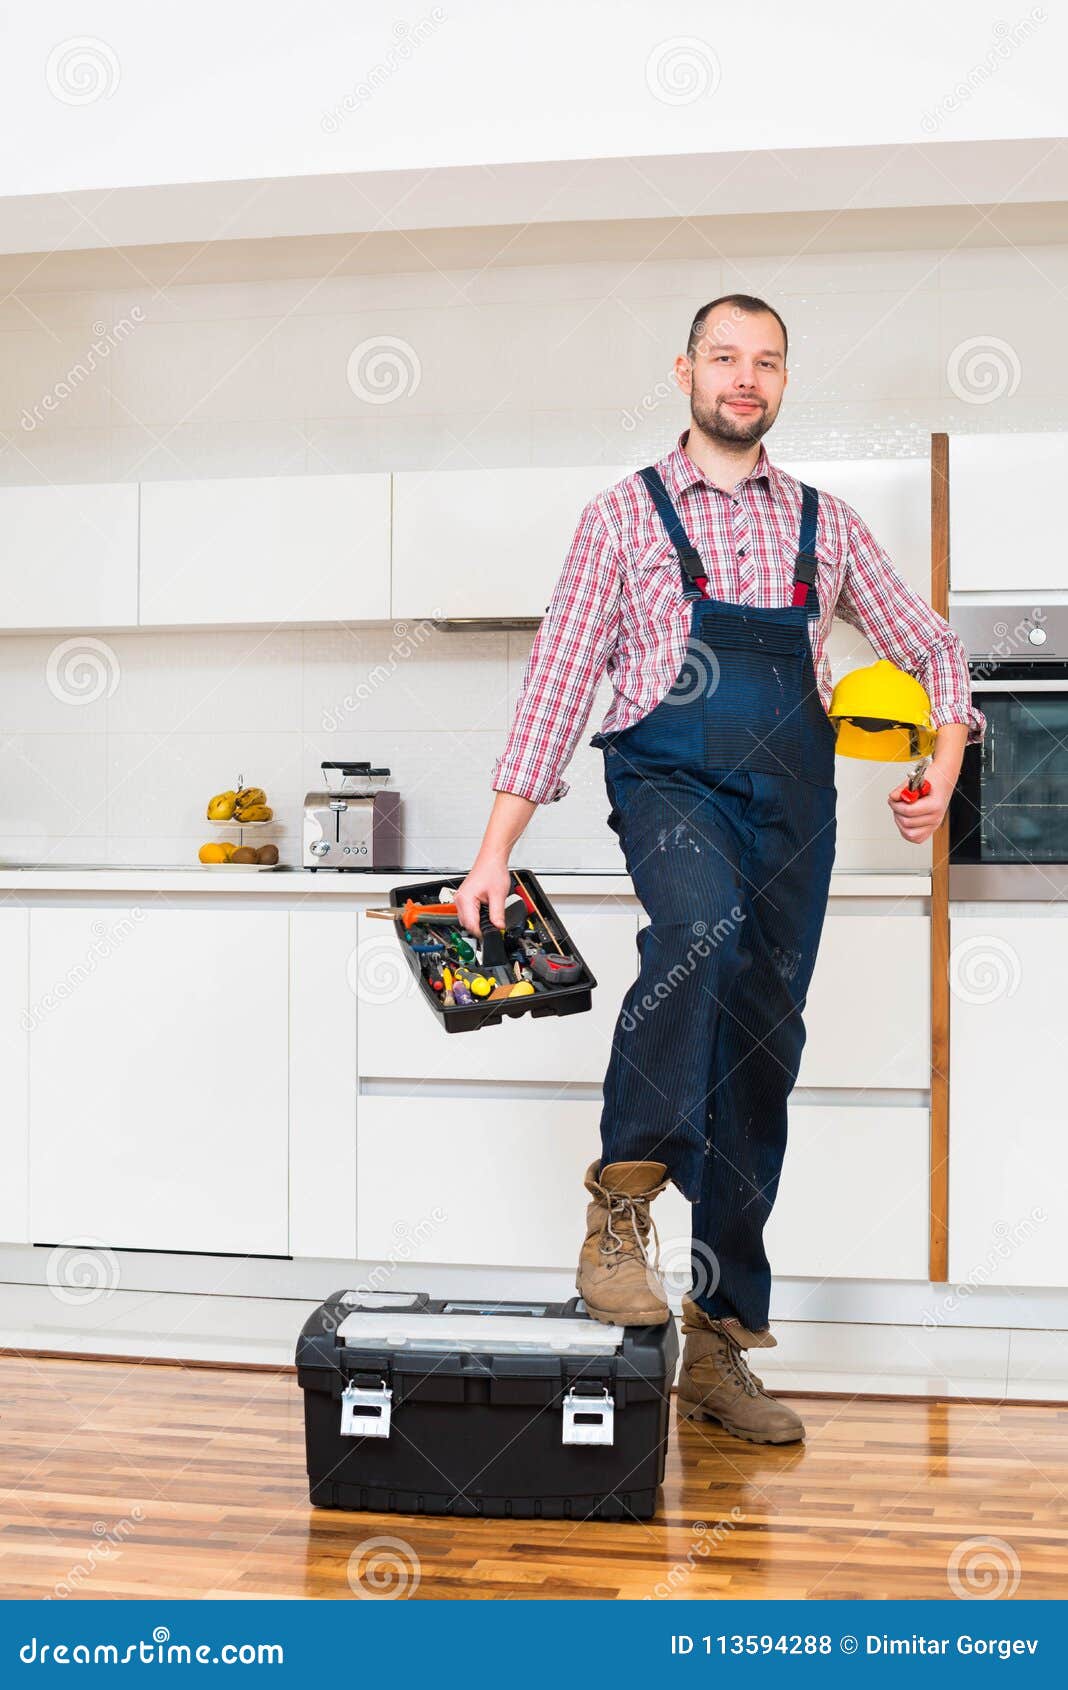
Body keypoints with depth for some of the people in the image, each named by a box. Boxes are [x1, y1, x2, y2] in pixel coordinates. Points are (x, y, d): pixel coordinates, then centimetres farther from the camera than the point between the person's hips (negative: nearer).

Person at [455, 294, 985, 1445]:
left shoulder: (824, 525, 15)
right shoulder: (625, 515, 7)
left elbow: (930, 648, 21)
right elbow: (559, 681, 2)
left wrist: (945, 765, 1)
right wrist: (496, 850, -4)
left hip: (790, 803, 3)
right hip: (669, 780, -3)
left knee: (760, 1061, 1)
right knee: (699, 920, -37)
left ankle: (721, 1343, 9)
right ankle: (621, 1208, -29)